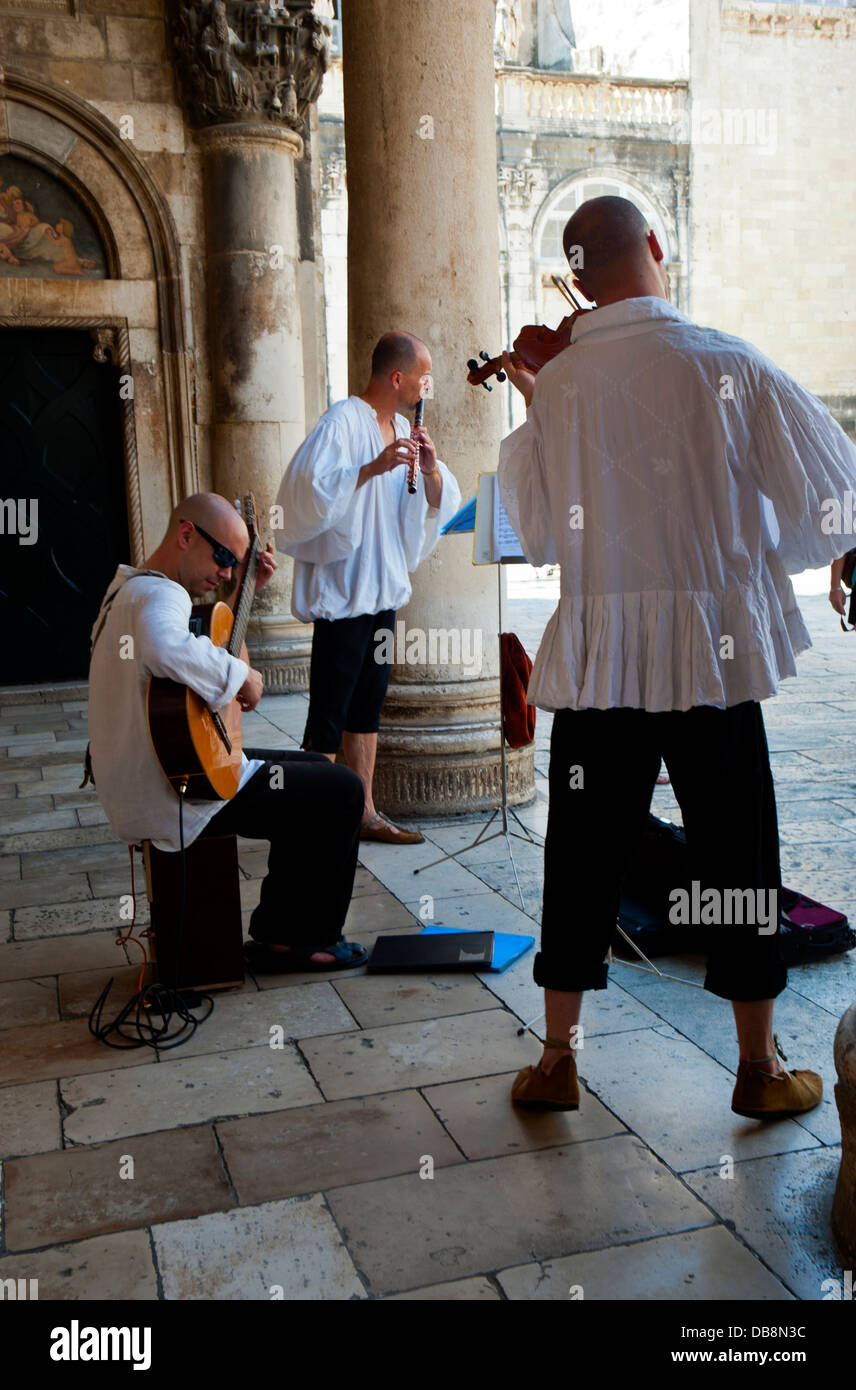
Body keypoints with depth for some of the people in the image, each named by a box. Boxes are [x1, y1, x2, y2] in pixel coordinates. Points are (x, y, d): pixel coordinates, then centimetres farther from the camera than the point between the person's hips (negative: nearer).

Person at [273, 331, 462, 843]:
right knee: (328, 714, -3)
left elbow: (436, 505, 16)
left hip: (384, 588, 9)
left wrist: (431, 469, -3)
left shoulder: (403, 428, 15)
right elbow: (310, 489, -24)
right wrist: (373, 468, -29)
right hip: (342, 590, -8)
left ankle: (365, 812, 22)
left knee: (368, 705, 14)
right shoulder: (343, 421, -11)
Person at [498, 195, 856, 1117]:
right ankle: (759, 1068, 23)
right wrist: (760, 554, 20)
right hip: (714, 643, -1)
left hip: (596, 650, 2)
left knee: (583, 853, 11)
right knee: (735, 851, 10)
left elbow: (534, 532, 11)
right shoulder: (726, 365, -6)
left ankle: (557, 1061, 21)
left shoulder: (554, 385, -1)